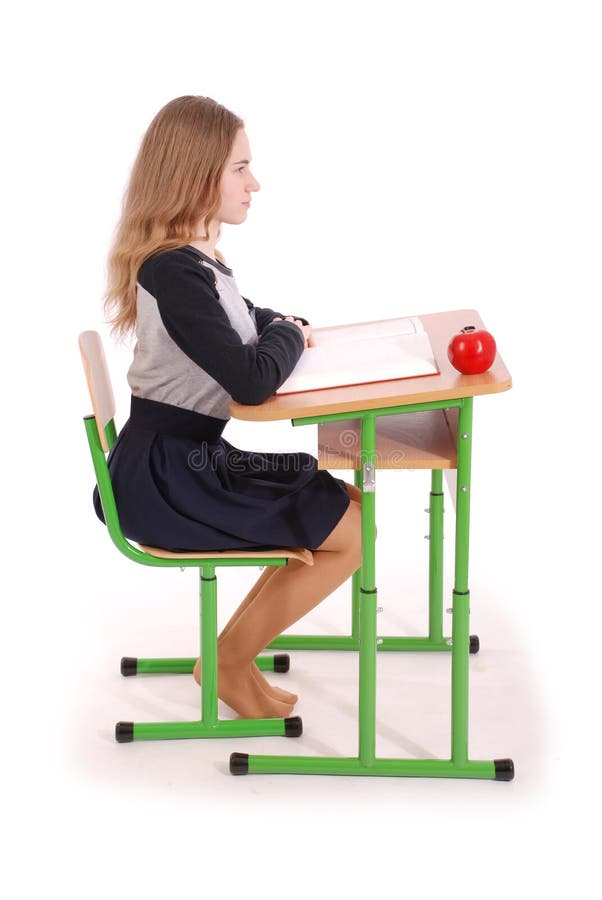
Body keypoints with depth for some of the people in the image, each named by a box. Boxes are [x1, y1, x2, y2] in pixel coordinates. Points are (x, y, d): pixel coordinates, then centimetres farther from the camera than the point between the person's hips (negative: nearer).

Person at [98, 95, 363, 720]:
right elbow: (253, 380, -30)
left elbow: (245, 319, 29)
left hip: (187, 458, 10)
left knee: (346, 500, 13)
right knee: (352, 534, -6)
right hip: (164, 477, -10)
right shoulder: (175, 272, -23)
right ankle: (227, 663, 7)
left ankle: (234, 648, 15)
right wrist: (288, 337, -8)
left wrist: (286, 324, 6)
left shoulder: (195, 259, 9)